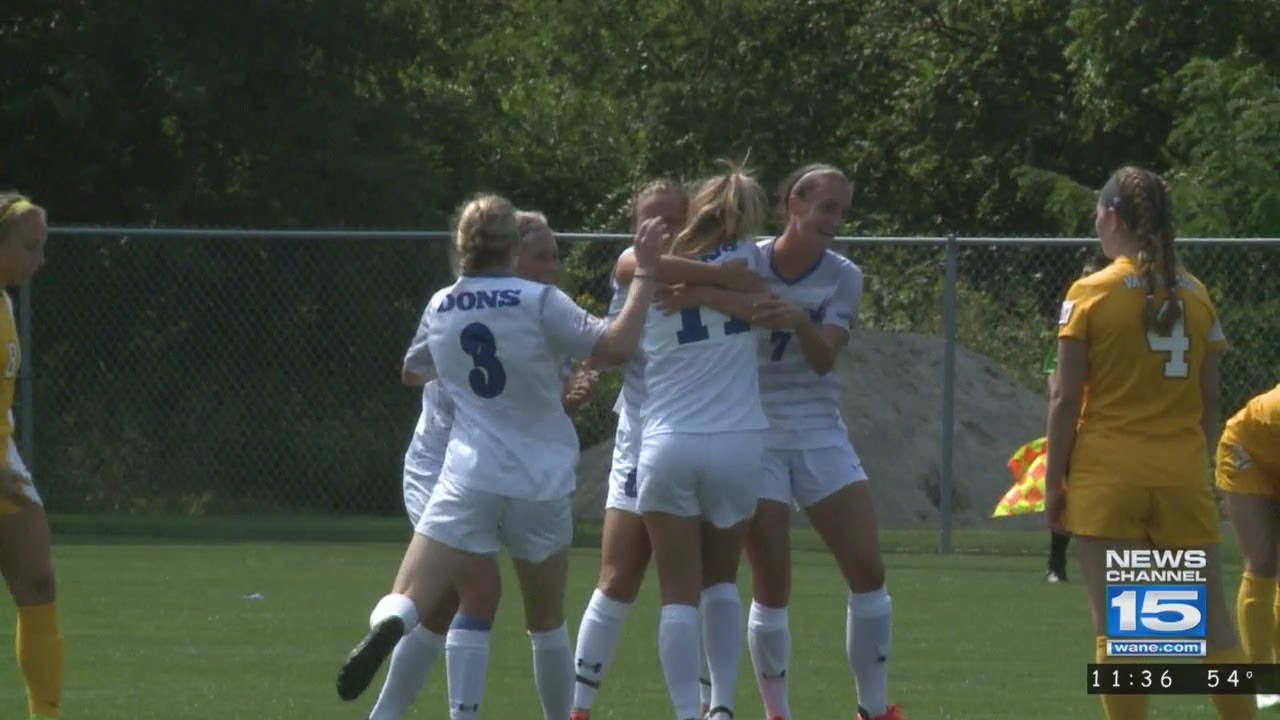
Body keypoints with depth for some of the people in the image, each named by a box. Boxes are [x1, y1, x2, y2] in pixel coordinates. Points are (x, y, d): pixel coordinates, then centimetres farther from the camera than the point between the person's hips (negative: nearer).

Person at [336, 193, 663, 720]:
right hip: (542, 485, 0)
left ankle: (387, 627, -44)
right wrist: (645, 274, -4)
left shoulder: (438, 310, 6)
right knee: (547, 623, 18)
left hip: (469, 478, 0)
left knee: (408, 602, -10)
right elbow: (617, 346, -13)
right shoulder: (538, 302, -7)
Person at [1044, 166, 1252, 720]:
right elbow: (1210, 399, 8)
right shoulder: (1196, 295, 6)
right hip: (1182, 477, 3)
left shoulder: (1090, 294, -5)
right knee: (1212, 625, 7)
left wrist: (1054, 481, -1)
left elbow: (1067, 398, -7)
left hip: (1107, 476, -3)